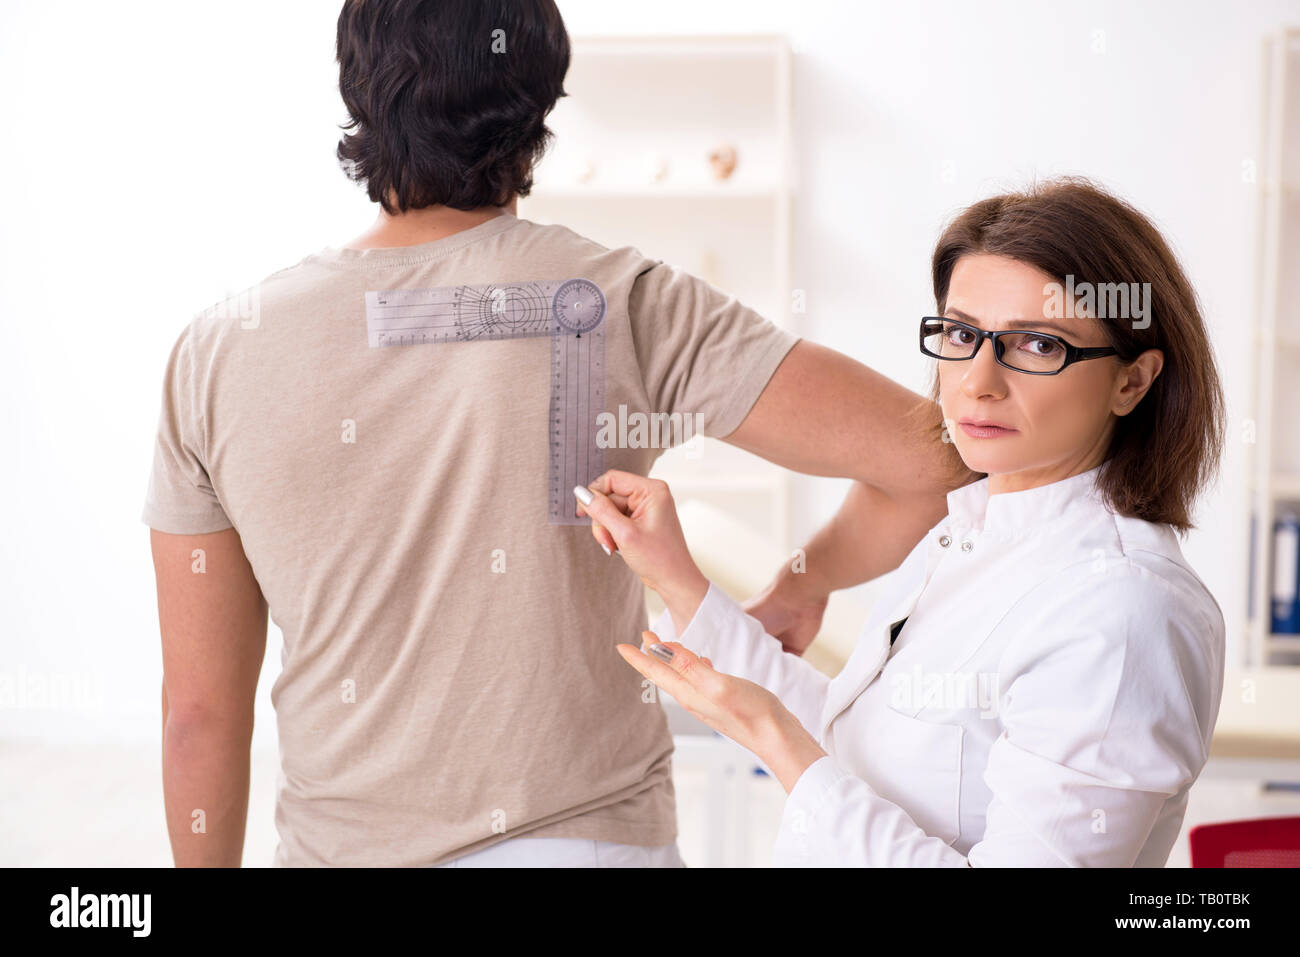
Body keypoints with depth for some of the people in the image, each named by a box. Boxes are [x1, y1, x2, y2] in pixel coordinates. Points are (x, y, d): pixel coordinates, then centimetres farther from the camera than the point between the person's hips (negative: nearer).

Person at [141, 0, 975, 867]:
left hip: (342, 845, 2)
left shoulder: (215, 352, -6)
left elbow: (199, 708, -2)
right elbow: (933, 456, -16)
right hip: (587, 835, -1)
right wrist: (805, 579, 3)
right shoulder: (619, 305, -13)